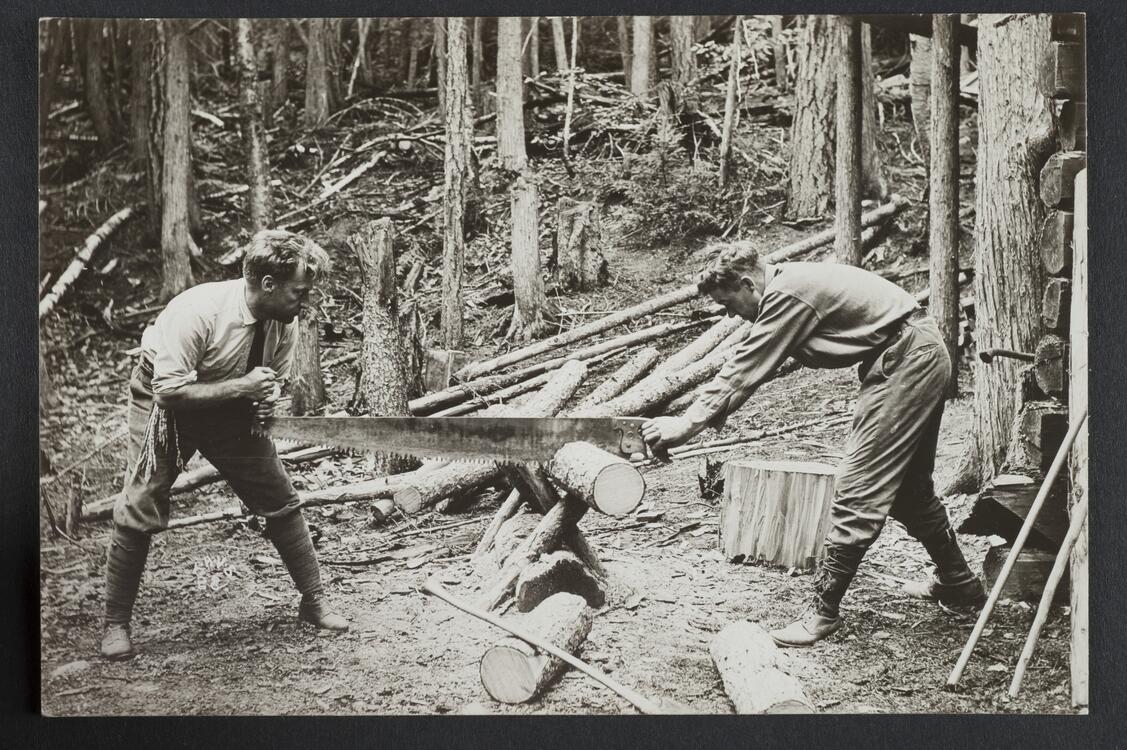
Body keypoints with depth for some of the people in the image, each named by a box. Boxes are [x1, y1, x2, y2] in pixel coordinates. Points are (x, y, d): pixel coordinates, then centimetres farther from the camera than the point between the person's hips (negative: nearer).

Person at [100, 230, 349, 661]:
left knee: (282, 502, 0)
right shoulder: (198, 311, -33)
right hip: (164, 403, -5)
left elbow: (275, 380, 4)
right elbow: (169, 392, -33)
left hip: (231, 405, 5)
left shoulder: (284, 322, -14)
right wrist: (242, 386, -36)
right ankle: (115, 625, 5)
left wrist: (267, 399, -19)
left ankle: (314, 601, 13)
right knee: (139, 512, -10)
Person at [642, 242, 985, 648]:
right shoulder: (786, 289, 10)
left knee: (859, 489, -9)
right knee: (909, 484, 22)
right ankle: (957, 581, 37)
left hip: (905, 362, -11)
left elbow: (744, 371, -20)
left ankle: (825, 611, -5)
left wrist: (687, 423, -16)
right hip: (924, 355, 11)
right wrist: (699, 415, 8)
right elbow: (746, 363, 14)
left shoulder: (786, 295, -20)